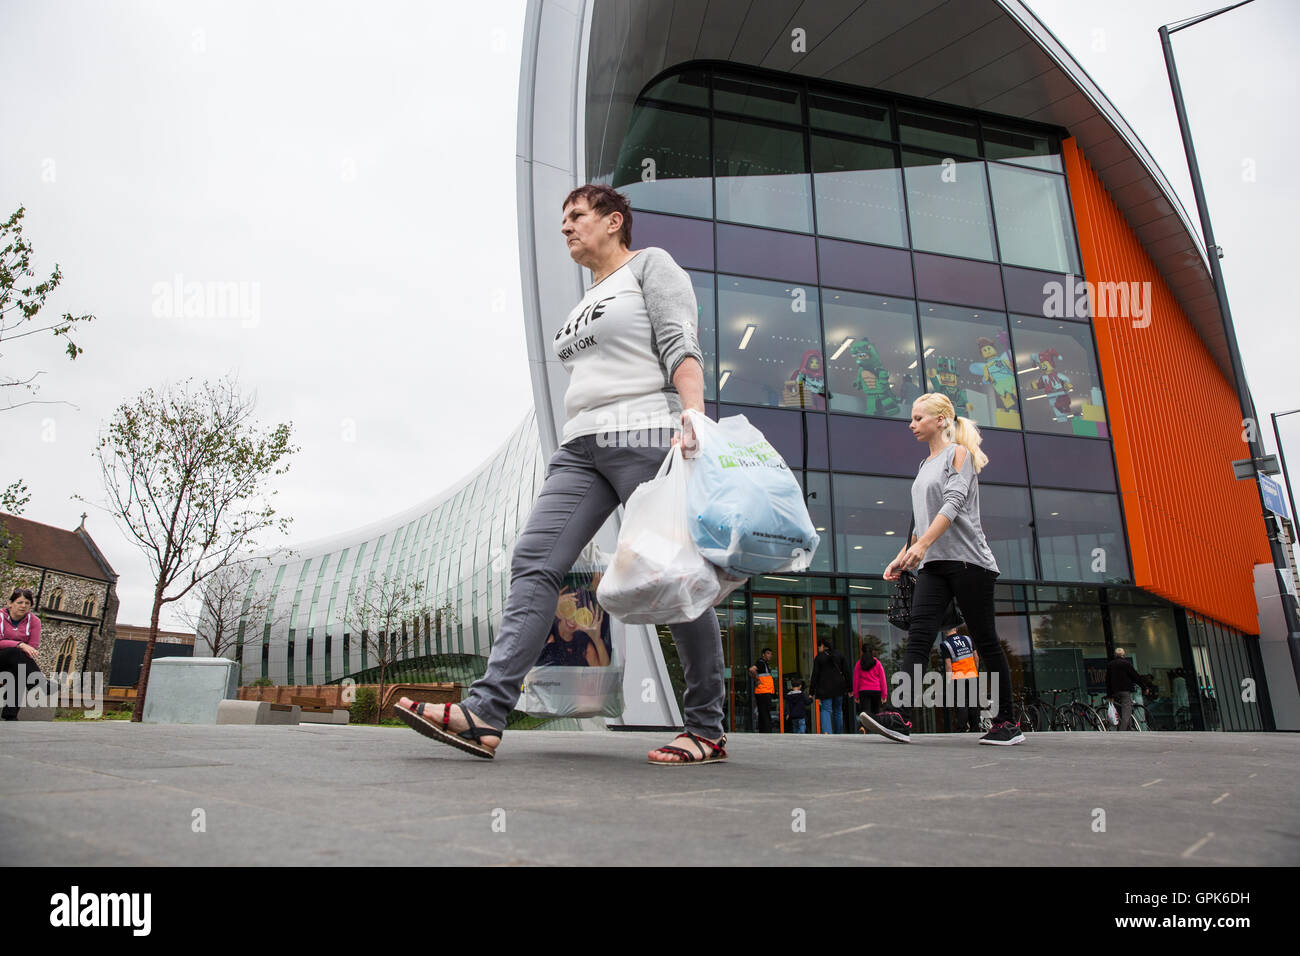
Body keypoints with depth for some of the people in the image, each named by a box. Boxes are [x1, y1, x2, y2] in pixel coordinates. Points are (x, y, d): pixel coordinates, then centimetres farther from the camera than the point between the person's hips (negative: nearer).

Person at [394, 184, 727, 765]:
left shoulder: (650, 265, 8)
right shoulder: (586, 302, 30)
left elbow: (680, 347, -7)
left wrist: (692, 417, -22)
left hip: (644, 435, -8)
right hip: (581, 448, 8)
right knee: (534, 563, -9)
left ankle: (707, 731, 2)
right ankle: (485, 713, -16)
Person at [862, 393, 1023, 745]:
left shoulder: (959, 453, -1)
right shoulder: (924, 467, 22)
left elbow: (953, 503, -15)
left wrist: (922, 544, -27)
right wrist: (903, 556, 17)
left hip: (967, 560, -6)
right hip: (932, 564, 7)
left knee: (985, 641, 0)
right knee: (918, 636, -11)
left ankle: (1007, 723, 13)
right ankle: (901, 718, -22)